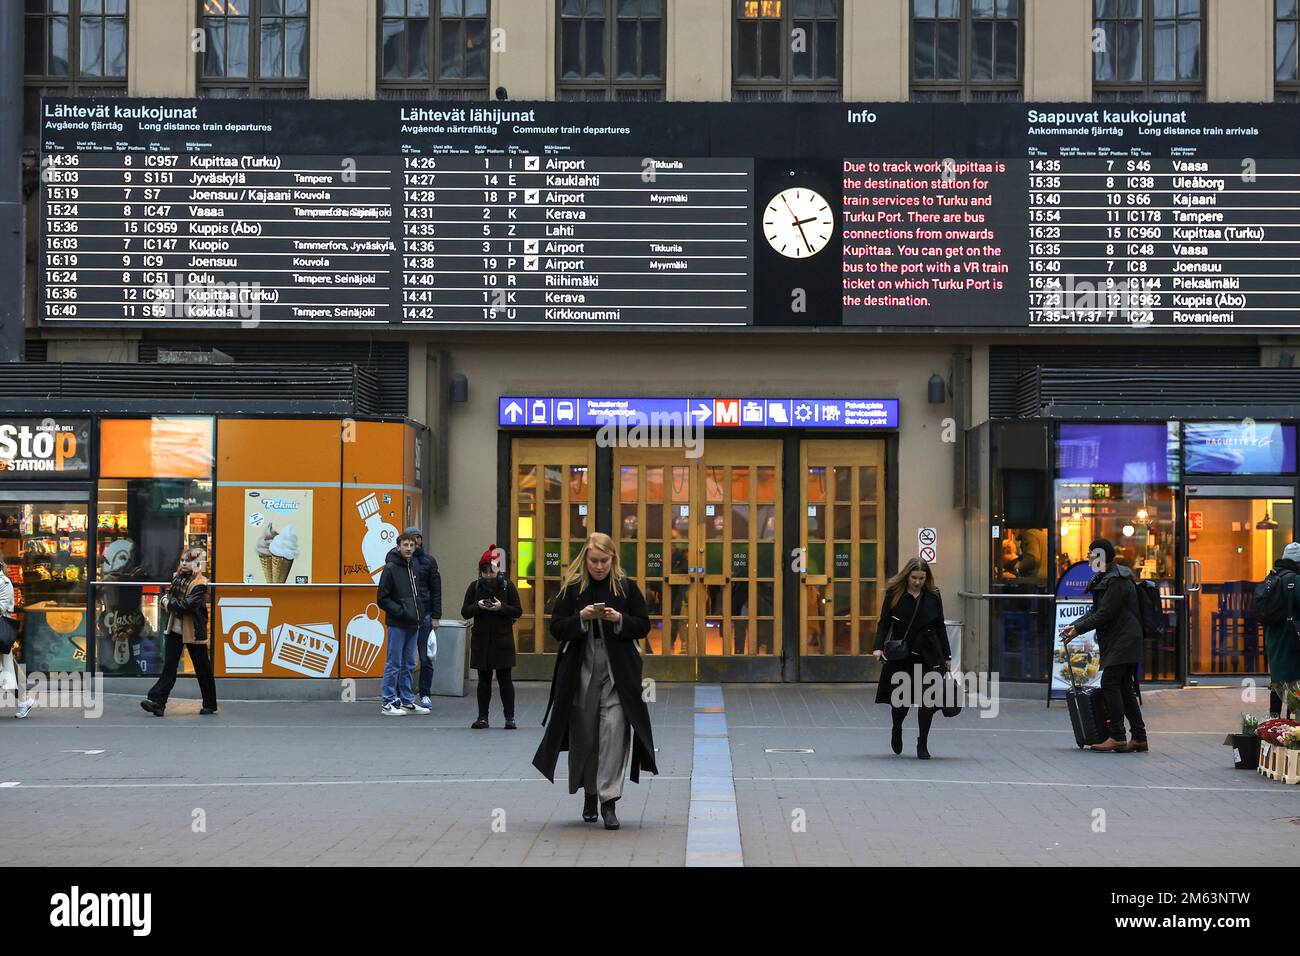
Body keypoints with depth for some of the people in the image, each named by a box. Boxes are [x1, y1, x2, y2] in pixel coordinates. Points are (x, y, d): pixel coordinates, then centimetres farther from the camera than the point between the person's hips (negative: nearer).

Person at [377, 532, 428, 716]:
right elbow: (382, 598, -10)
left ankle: (407, 701, 19)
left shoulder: (415, 566, 11)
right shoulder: (391, 568, -9)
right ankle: (388, 702, 3)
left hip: (414, 624, 7)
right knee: (394, 663, -3)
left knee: (409, 664, 12)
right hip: (397, 624, -7)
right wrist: (400, 611, -17)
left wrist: (420, 613, 10)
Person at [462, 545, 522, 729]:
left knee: (504, 679, -2)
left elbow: (518, 611, -1)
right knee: (484, 680, 7)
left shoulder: (507, 586, -1)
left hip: (502, 639, -2)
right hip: (481, 639, 2)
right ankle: (482, 717, 11)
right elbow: (465, 612, 3)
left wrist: (501, 607, -17)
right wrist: (478, 606, -16)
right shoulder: (475, 586, 5)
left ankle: (510, 717, 3)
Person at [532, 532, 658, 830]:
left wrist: (620, 619, -14)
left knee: (614, 730, -12)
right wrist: (581, 618, -16)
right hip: (580, 670, 1)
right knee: (583, 735, 8)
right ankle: (589, 794, 26)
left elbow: (643, 626, 4)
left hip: (617, 672, -1)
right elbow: (556, 628, 1)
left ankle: (609, 800, -11)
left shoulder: (626, 587, 3)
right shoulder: (572, 588, 3)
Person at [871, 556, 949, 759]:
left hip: (928, 655, 1)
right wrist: (879, 647, -15)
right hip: (900, 655, -1)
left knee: (926, 699, -5)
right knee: (900, 700, 1)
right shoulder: (894, 595, -1)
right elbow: (884, 623, 0)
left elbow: (940, 627, 10)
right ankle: (897, 730, 34)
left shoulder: (933, 597, 5)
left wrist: (947, 656, 10)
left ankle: (922, 745, 9)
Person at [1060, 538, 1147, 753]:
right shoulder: (1106, 578, 18)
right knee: (1125, 688, 9)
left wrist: (1078, 629, -14)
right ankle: (1139, 738, 11)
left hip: (1123, 640, -10)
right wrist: (1075, 625, 8)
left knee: (1109, 683, -13)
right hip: (1120, 641, 10)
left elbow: (1105, 614, -19)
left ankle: (1117, 737, -14)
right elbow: (1096, 611, 20)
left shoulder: (1116, 580, -15)